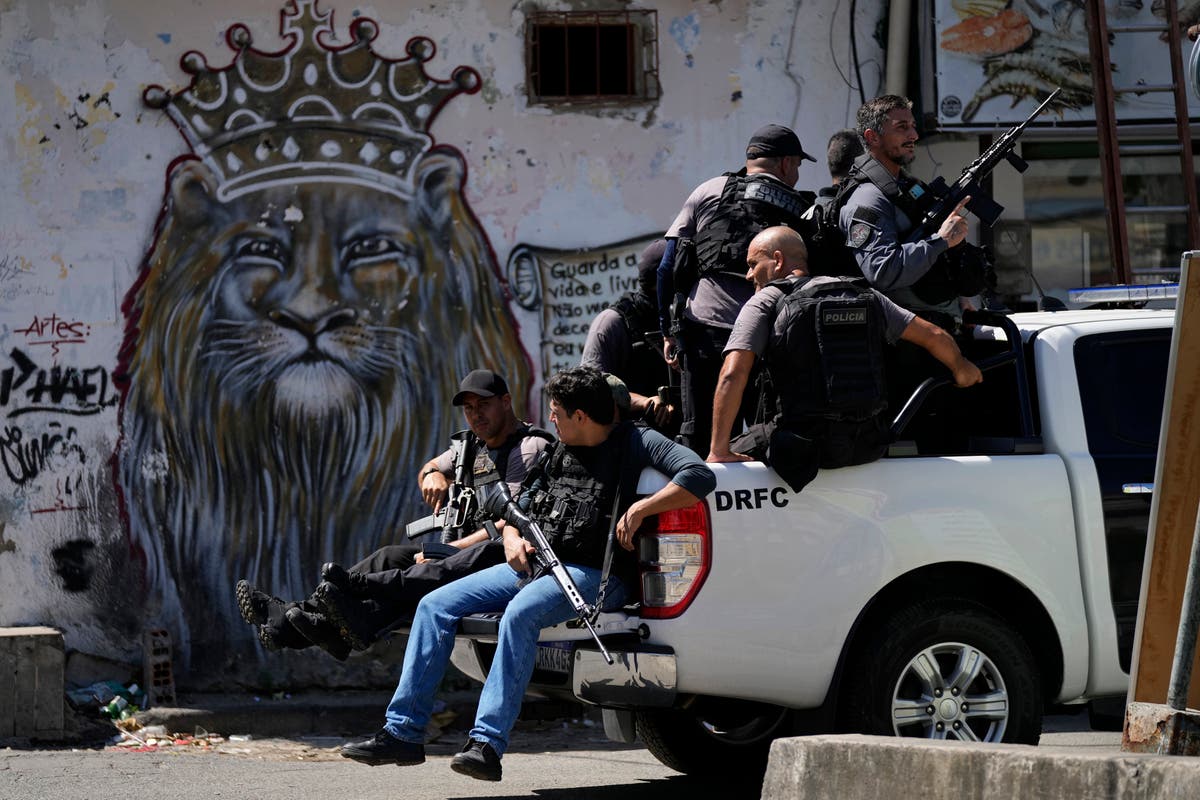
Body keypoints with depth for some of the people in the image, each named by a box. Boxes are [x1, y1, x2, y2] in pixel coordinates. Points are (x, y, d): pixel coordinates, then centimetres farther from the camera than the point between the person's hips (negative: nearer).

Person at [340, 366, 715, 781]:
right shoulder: (558, 451, 19)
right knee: (435, 605, -5)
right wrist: (511, 536, 5)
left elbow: (700, 475, -16)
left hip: (592, 575, -8)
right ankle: (403, 732, -7)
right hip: (536, 562, 8)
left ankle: (488, 743, -41)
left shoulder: (637, 443, -3)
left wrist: (641, 509, -24)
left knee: (520, 614, -38)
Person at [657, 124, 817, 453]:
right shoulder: (802, 212, 15)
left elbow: (668, 268, 9)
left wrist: (668, 331, 15)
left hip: (705, 330, 0)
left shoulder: (710, 191, 14)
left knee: (699, 443, 0)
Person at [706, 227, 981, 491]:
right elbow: (935, 336, 15)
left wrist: (719, 452, -12)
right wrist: (960, 368, 37)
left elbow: (732, 375, -14)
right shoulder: (865, 297, 13)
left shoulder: (766, 302, -2)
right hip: (868, 446, 6)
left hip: (804, 448, -6)